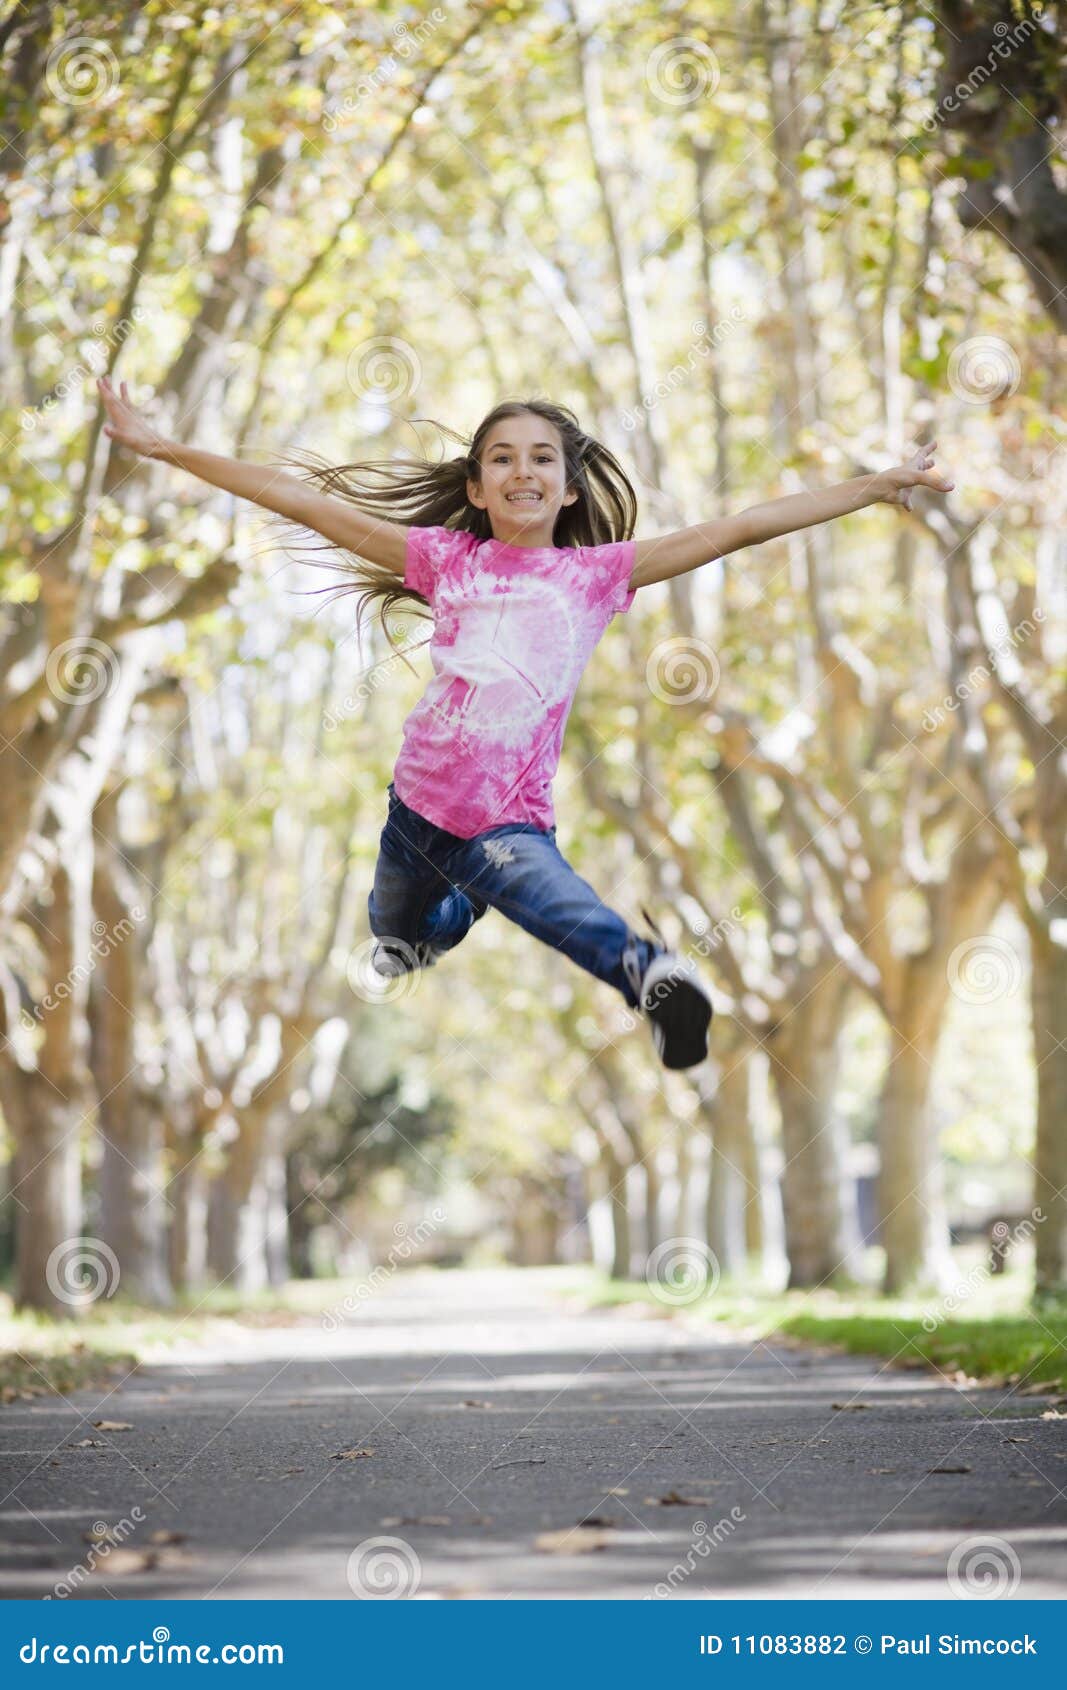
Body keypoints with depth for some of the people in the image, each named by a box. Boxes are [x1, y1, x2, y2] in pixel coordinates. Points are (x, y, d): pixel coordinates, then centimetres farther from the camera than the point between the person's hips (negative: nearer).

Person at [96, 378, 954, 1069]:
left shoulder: (596, 573, -3)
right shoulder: (447, 560, -2)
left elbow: (739, 529, -7)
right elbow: (305, 500, -5)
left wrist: (876, 486, -8)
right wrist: (165, 448, -7)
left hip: (510, 823, -3)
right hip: (418, 802, 3)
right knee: (395, 934, 28)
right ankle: (456, 909, 55)